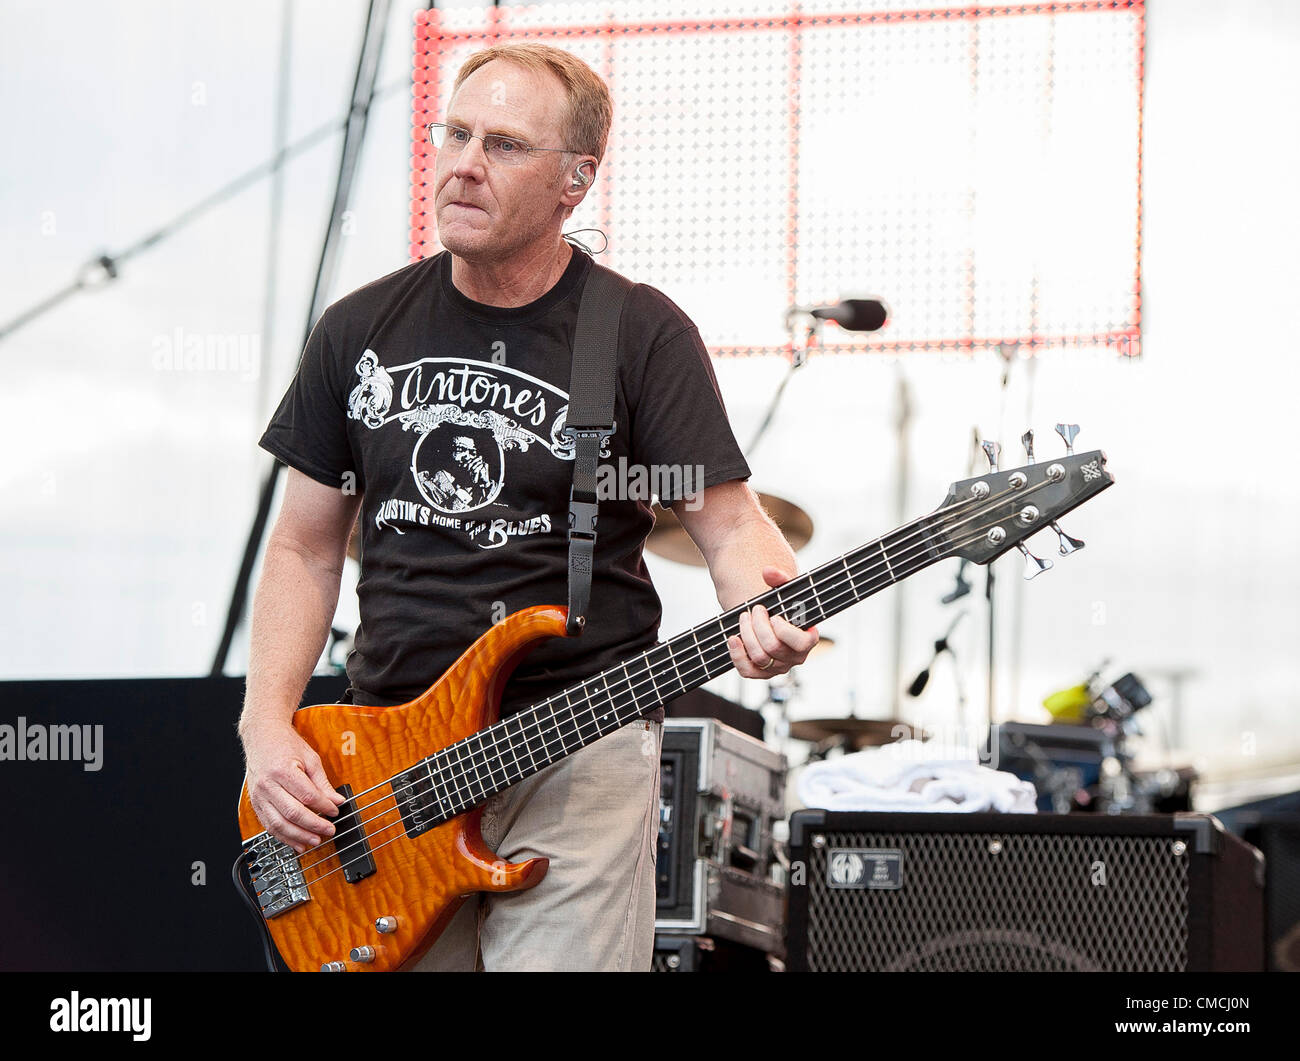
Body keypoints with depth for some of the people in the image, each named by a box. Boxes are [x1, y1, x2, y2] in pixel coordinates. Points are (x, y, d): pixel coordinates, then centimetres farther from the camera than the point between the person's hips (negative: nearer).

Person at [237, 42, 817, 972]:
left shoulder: (643, 336, -2)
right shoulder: (360, 330, 9)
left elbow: (728, 520, -3)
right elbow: (306, 548, 14)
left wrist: (763, 605, -27)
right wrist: (268, 725, 1)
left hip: (580, 748, -4)